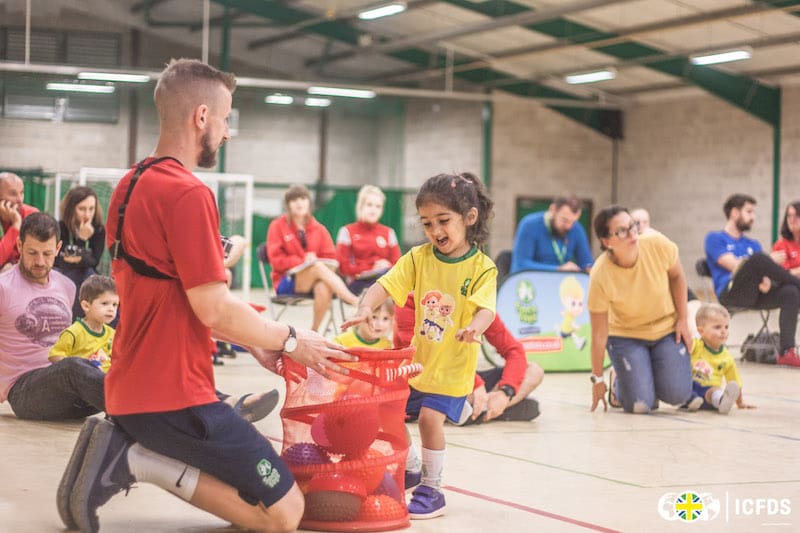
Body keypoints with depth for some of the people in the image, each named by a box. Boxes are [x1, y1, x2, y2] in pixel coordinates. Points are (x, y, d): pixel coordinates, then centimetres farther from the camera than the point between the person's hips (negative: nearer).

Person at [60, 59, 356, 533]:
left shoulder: (130, 186, 11)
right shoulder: (188, 194, -18)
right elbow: (214, 308, -20)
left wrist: (255, 343, 17)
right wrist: (291, 341, -4)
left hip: (131, 387, 9)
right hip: (175, 396, -9)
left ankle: (125, 445, 6)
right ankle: (138, 460, -8)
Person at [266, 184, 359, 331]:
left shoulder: (319, 229, 11)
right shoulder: (278, 226, 3)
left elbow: (330, 257, 10)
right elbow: (276, 260, -4)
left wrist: (314, 260, -12)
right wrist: (303, 261, -16)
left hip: (314, 281, 3)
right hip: (286, 281, -3)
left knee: (324, 288, -36)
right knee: (319, 267, -33)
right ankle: (356, 302, -43)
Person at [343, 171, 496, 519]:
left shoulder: (482, 268, -13)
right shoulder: (418, 258, -3)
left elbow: (485, 308, -25)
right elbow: (385, 285, -9)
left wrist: (475, 326, -48)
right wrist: (366, 308, -30)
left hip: (454, 364, -5)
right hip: (418, 359, 5)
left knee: (430, 416, -16)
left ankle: (432, 490, 1)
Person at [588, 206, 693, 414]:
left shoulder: (659, 246, -25)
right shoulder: (600, 276, -29)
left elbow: (677, 277, -1)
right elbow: (599, 334, -20)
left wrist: (682, 320, -4)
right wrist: (597, 379, -12)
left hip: (668, 328, 2)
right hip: (626, 336, -2)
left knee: (677, 396, -12)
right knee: (639, 405, -13)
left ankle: (653, 377, 24)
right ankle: (618, 385, 22)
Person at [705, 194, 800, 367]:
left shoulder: (752, 244, 29)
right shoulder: (715, 238, 12)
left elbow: (761, 270, 13)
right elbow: (733, 265, -5)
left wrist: (766, 281, -13)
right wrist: (769, 261, -7)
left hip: (755, 294, 6)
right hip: (731, 293, -6)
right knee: (758, 258, -33)